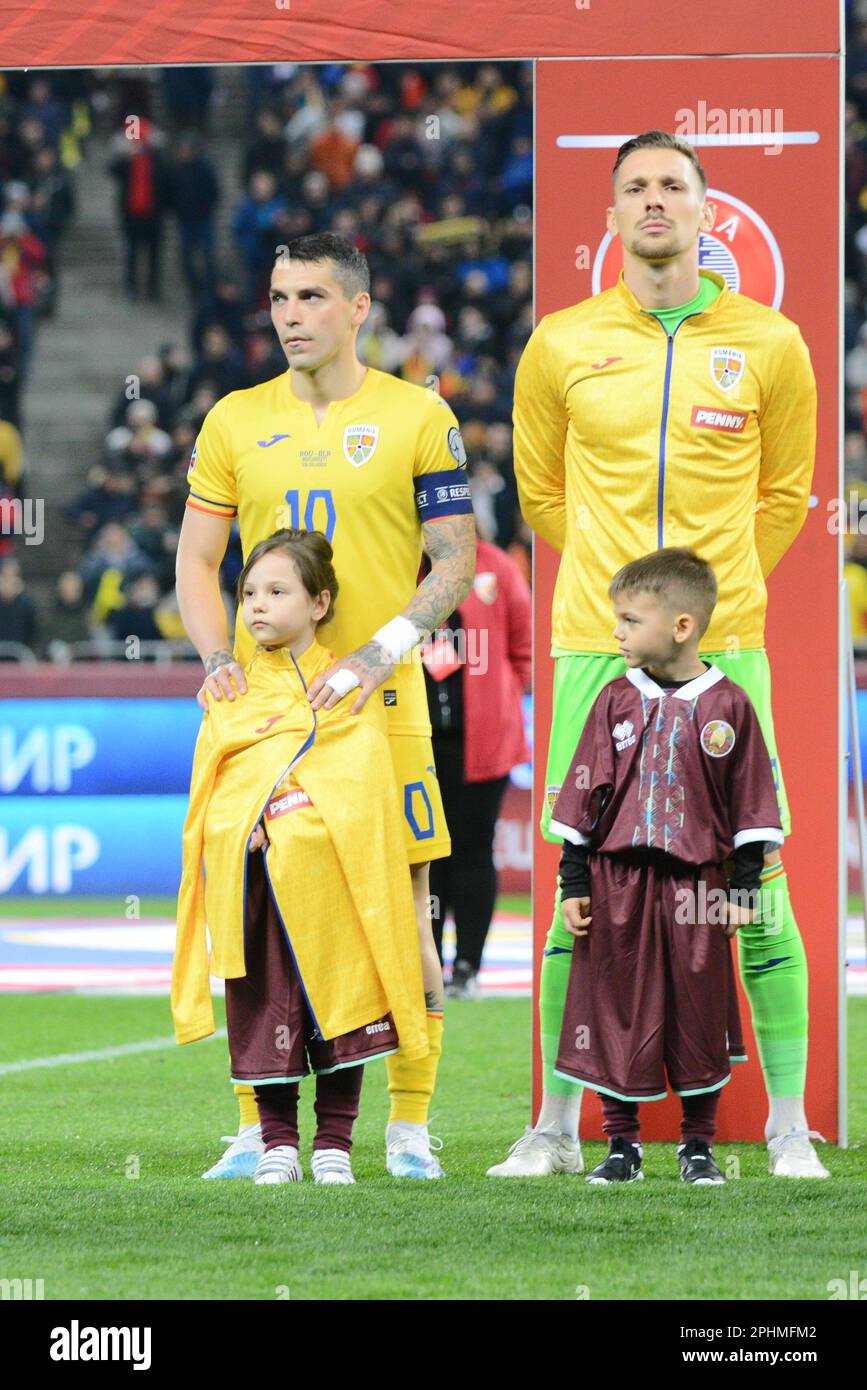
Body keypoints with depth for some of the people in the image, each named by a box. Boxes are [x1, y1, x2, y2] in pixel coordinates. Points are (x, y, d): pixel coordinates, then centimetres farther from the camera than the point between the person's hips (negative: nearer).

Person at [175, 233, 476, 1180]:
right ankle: (257, 1130, 6)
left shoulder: (417, 418, 2)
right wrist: (219, 659, -6)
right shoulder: (236, 420, 9)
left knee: (402, 910, -3)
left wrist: (377, 654, -14)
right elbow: (197, 561, 12)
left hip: (381, 700, -2)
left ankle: (408, 1127, 5)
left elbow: (454, 559, 0)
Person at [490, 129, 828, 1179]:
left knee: (757, 881, -3)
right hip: (596, 653, 0)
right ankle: (557, 1127, 10)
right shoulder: (561, 346, 5)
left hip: (725, 648, 0)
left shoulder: (768, 344, 4)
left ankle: (787, 1126, 5)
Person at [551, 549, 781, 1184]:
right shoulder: (617, 700, 2)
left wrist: (744, 885, -1)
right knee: (618, 1007, 3)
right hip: (617, 878, 2)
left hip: (696, 883, -1)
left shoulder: (728, 706, -2)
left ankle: (698, 1145, 16)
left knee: (699, 1010, 4)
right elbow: (584, 794, 5)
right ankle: (622, 1144, 13)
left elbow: (752, 803, 2)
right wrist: (574, 883, 2)